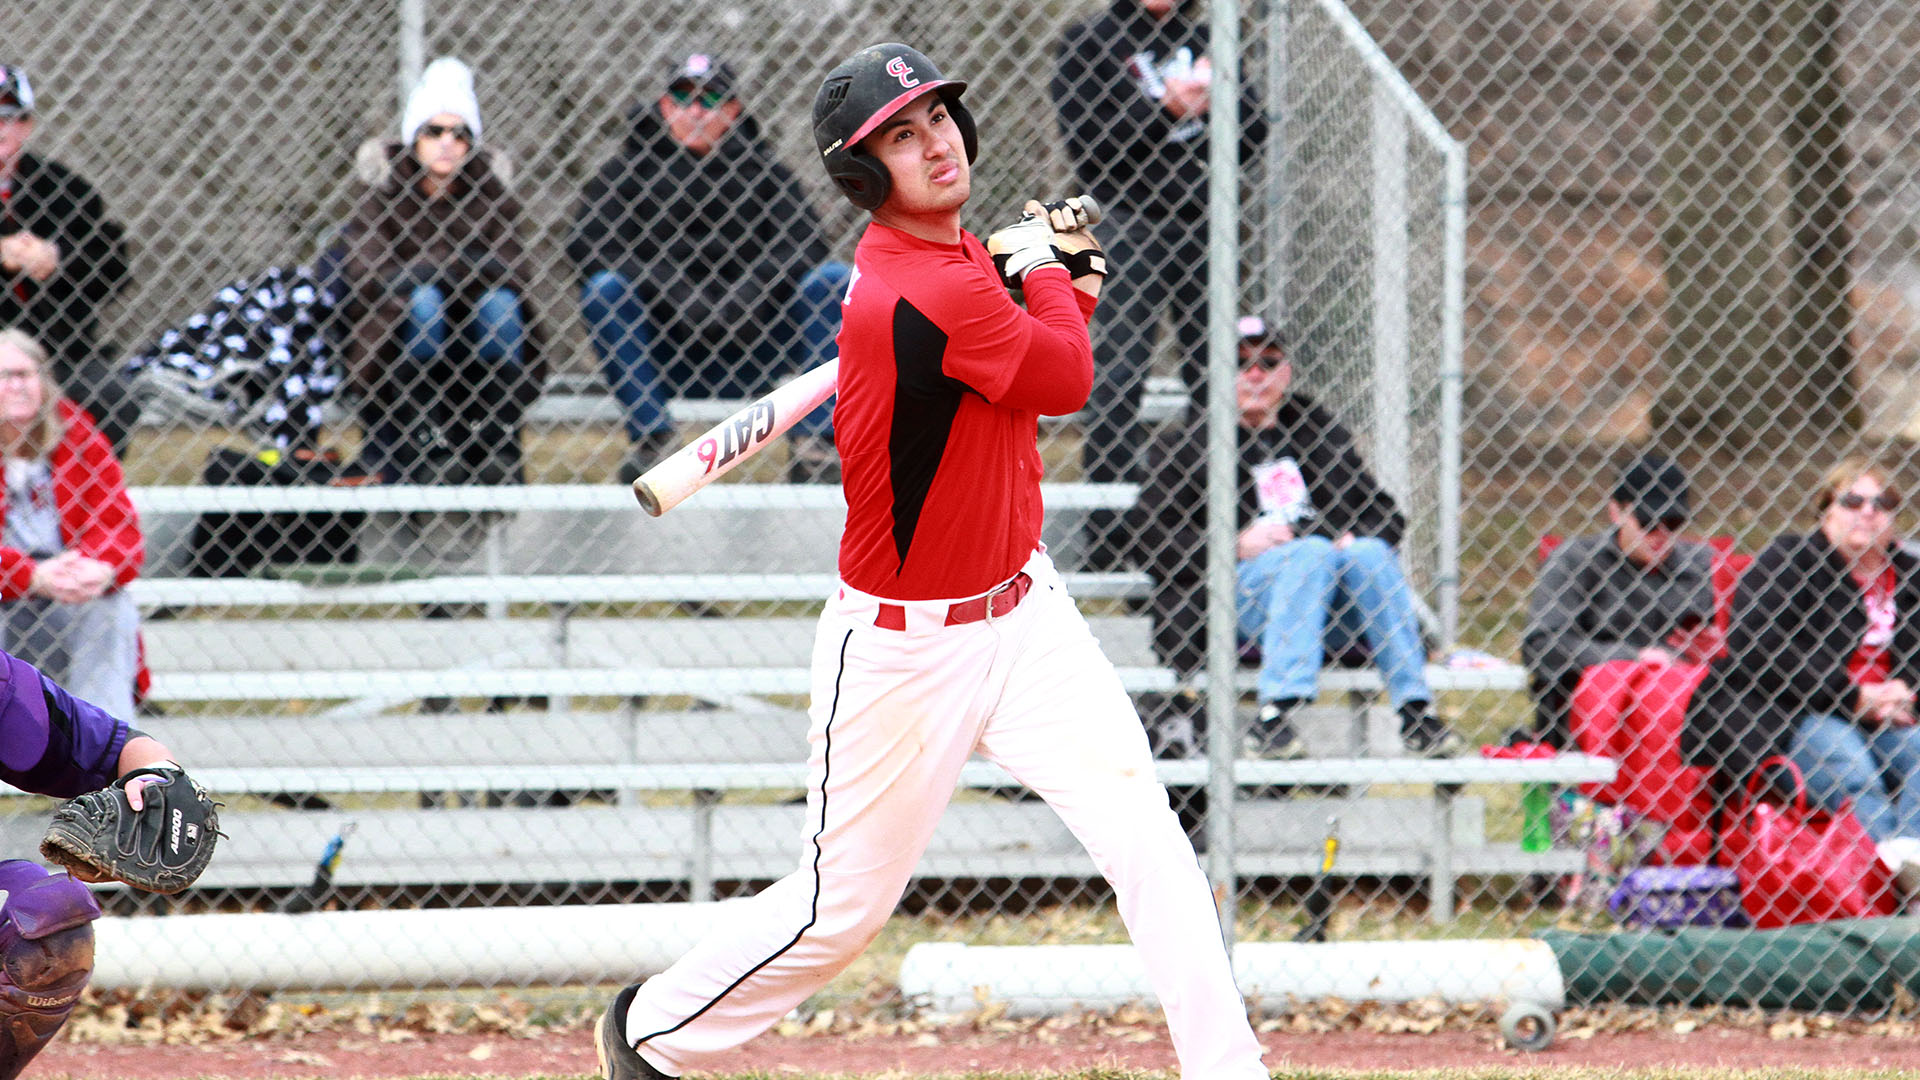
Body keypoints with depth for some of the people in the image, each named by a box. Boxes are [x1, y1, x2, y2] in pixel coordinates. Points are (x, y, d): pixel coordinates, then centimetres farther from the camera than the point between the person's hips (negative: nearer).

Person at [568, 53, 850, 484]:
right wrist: (673, 295, -26)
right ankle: (652, 444, -25)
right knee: (603, 286, -26)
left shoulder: (759, 169, 6)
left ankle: (812, 445, -23)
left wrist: (749, 296, -27)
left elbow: (804, 242, -10)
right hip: (664, 359, -1)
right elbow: (586, 242, -14)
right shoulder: (629, 170, 3)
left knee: (832, 279, -18)